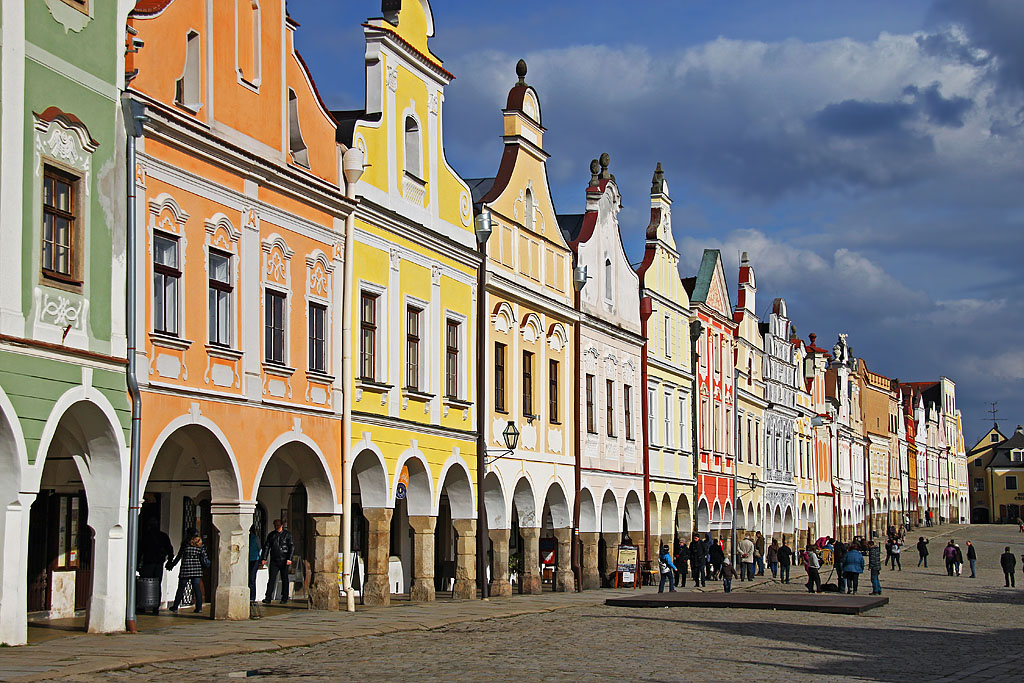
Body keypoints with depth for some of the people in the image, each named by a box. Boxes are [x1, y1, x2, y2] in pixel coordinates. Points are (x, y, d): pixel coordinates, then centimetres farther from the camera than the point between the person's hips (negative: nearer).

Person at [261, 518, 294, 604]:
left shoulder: (287, 534, 1)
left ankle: (284, 598, 14)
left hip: (284, 561, -2)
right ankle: (268, 598, -9)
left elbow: (291, 547, -2)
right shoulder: (271, 535, 10)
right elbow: (266, 547, 13)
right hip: (274, 561, 2)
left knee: (284, 579, 5)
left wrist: (289, 558, -12)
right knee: (272, 579, -6)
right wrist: (264, 558, 4)